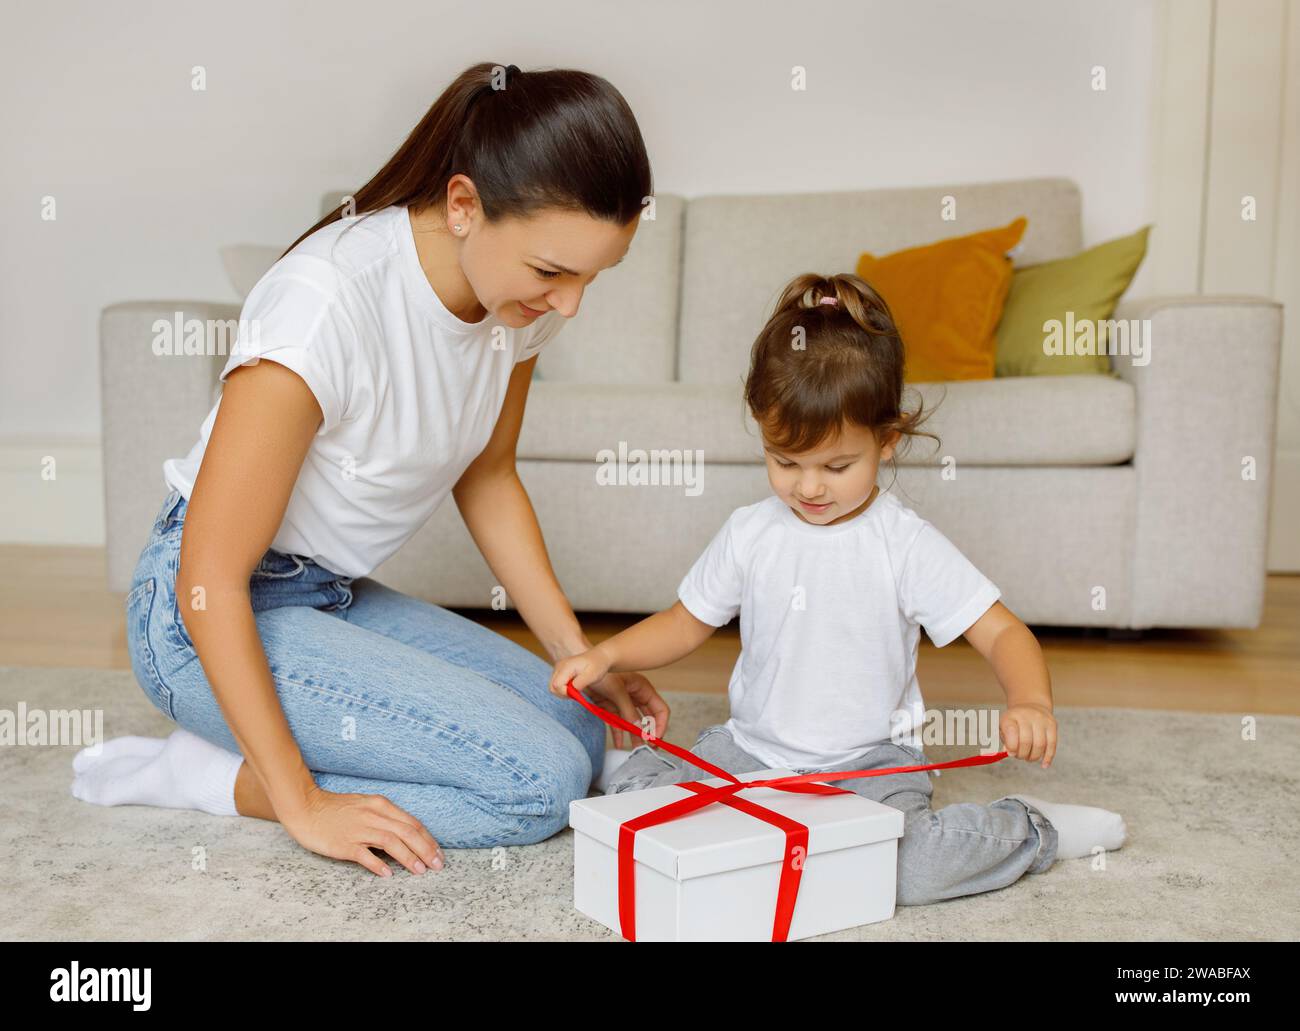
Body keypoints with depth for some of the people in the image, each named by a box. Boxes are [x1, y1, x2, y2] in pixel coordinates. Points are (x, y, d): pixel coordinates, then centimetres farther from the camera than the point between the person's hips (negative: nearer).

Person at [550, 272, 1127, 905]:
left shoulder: (906, 546, -10)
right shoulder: (749, 534, 0)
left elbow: (1002, 632, -11)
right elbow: (688, 621, 12)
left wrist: (1031, 703, -32)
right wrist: (606, 656, -4)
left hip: (871, 762, -3)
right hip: (752, 750, 3)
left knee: (900, 870, -31)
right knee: (630, 791, -19)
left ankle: (1032, 829, -1)